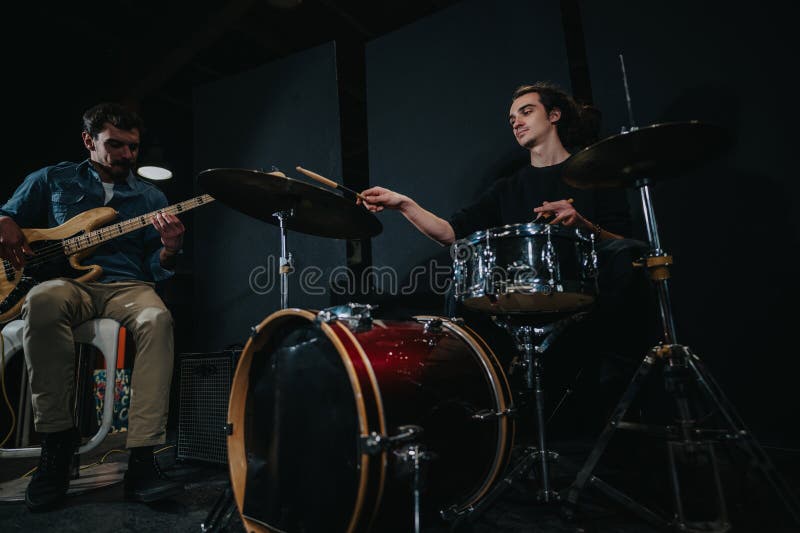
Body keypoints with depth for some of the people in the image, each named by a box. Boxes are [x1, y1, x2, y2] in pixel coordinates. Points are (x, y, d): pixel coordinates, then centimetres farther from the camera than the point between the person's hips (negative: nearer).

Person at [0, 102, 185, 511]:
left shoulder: (150, 198, 14)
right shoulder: (52, 180, 15)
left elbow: (155, 269, 8)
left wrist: (168, 250, -16)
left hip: (126, 286, 0)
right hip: (66, 281, 0)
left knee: (156, 318, -35)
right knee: (42, 302, -37)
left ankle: (141, 460, -35)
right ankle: (57, 440, -22)